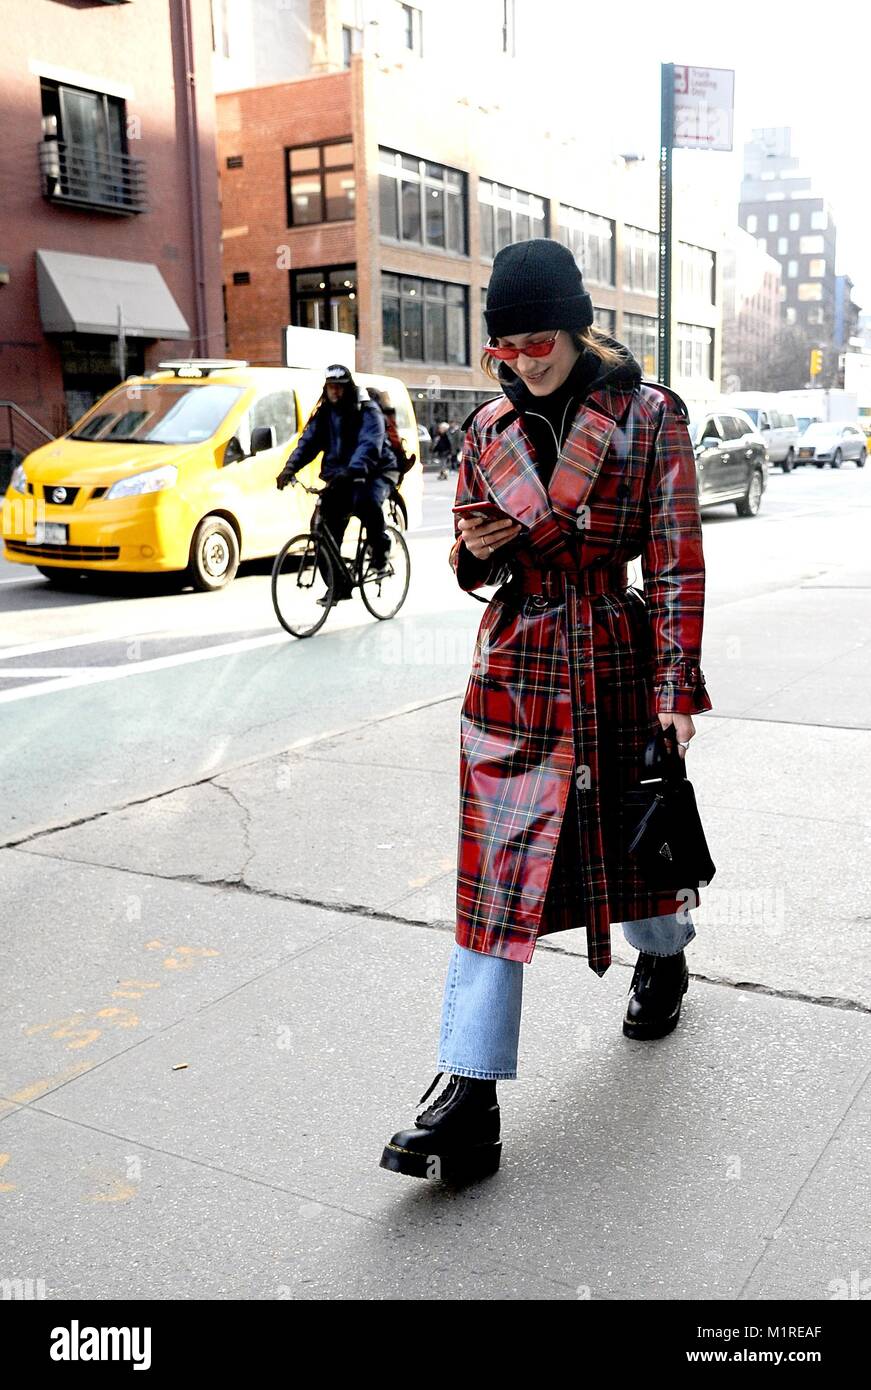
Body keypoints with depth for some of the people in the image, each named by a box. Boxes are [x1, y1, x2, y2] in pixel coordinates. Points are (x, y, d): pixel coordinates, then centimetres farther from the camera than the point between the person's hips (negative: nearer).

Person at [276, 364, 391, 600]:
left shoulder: (368, 411, -9)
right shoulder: (323, 414, 9)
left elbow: (370, 445, -26)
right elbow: (308, 442, -2)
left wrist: (352, 470, -45)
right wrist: (290, 467, -22)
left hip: (370, 473, -5)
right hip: (337, 478, 5)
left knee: (366, 502, -38)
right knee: (327, 531, -5)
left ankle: (380, 548, -10)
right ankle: (339, 585, 8)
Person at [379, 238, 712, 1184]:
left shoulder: (650, 416, -4)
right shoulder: (489, 429, 5)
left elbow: (675, 561, -5)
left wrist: (677, 686, -10)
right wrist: (475, 551, -10)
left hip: (618, 661, -2)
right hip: (513, 668, 2)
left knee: (629, 828, 16)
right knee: (496, 865, -3)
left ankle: (663, 958, 51)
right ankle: (470, 1098, -1)